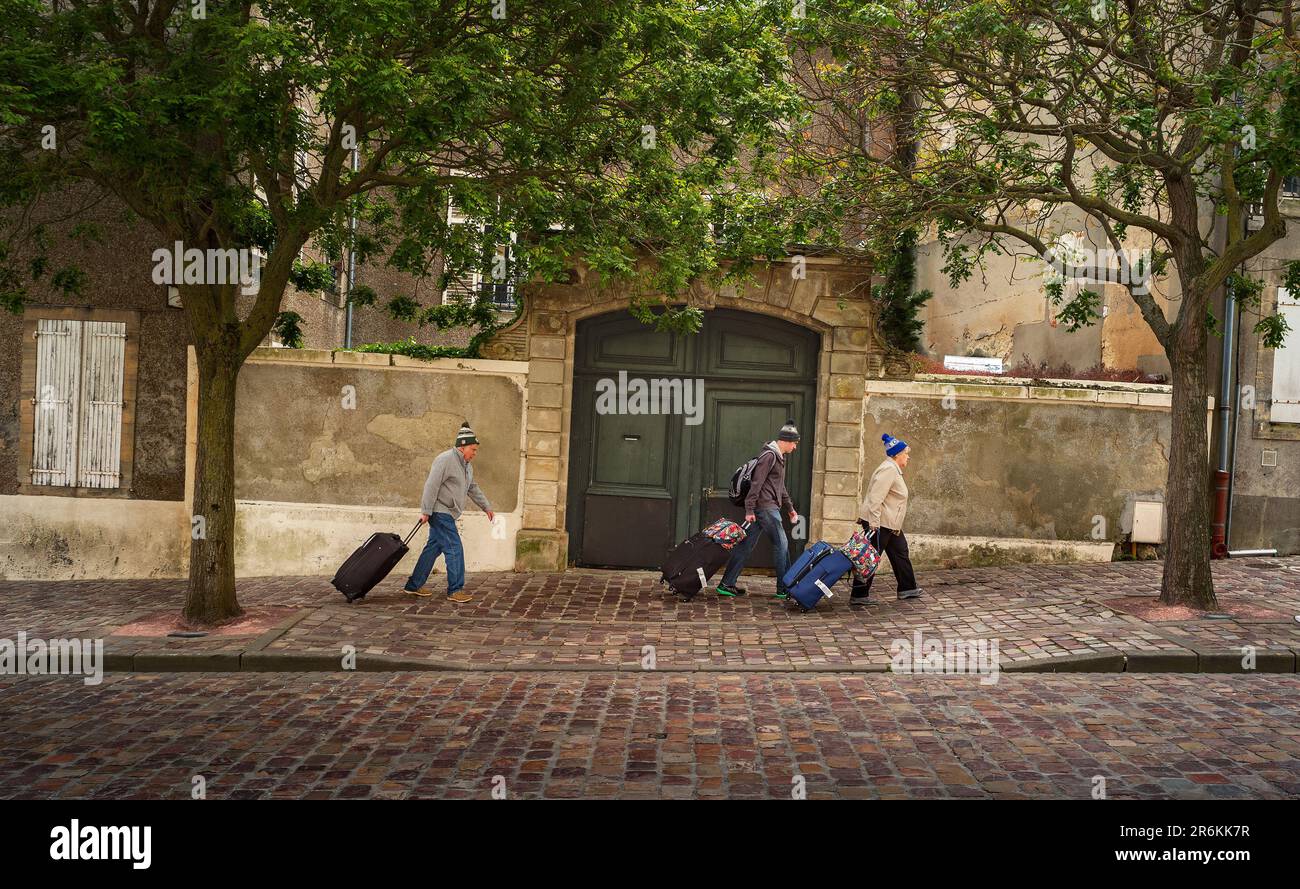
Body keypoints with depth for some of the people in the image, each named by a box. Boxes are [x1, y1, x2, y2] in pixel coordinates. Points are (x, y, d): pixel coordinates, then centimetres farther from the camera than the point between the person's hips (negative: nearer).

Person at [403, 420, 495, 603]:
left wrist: (486, 507, 26)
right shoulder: (446, 459, -14)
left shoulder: (467, 466, 17)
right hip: (440, 511, -10)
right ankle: (455, 590, -5)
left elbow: (473, 489, 27)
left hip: (447, 513, 10)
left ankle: (414, 585, 20)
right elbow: (431, 486, -18)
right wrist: (425, 511, -20)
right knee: (454, 549, -10)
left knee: (433, 548, 12)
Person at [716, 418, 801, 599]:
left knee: (747, 545, 8)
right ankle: (784, 588, 3)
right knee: (781, 544, -4)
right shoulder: (769, 455, -13)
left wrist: (790, 508, 29)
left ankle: (727, 584, 10)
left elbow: (781, 487, 30)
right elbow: (756, 483, -18)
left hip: (768, 507, 10)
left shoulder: (779, 457, 20)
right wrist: (749, 509, -21)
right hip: (765, 507, -10)